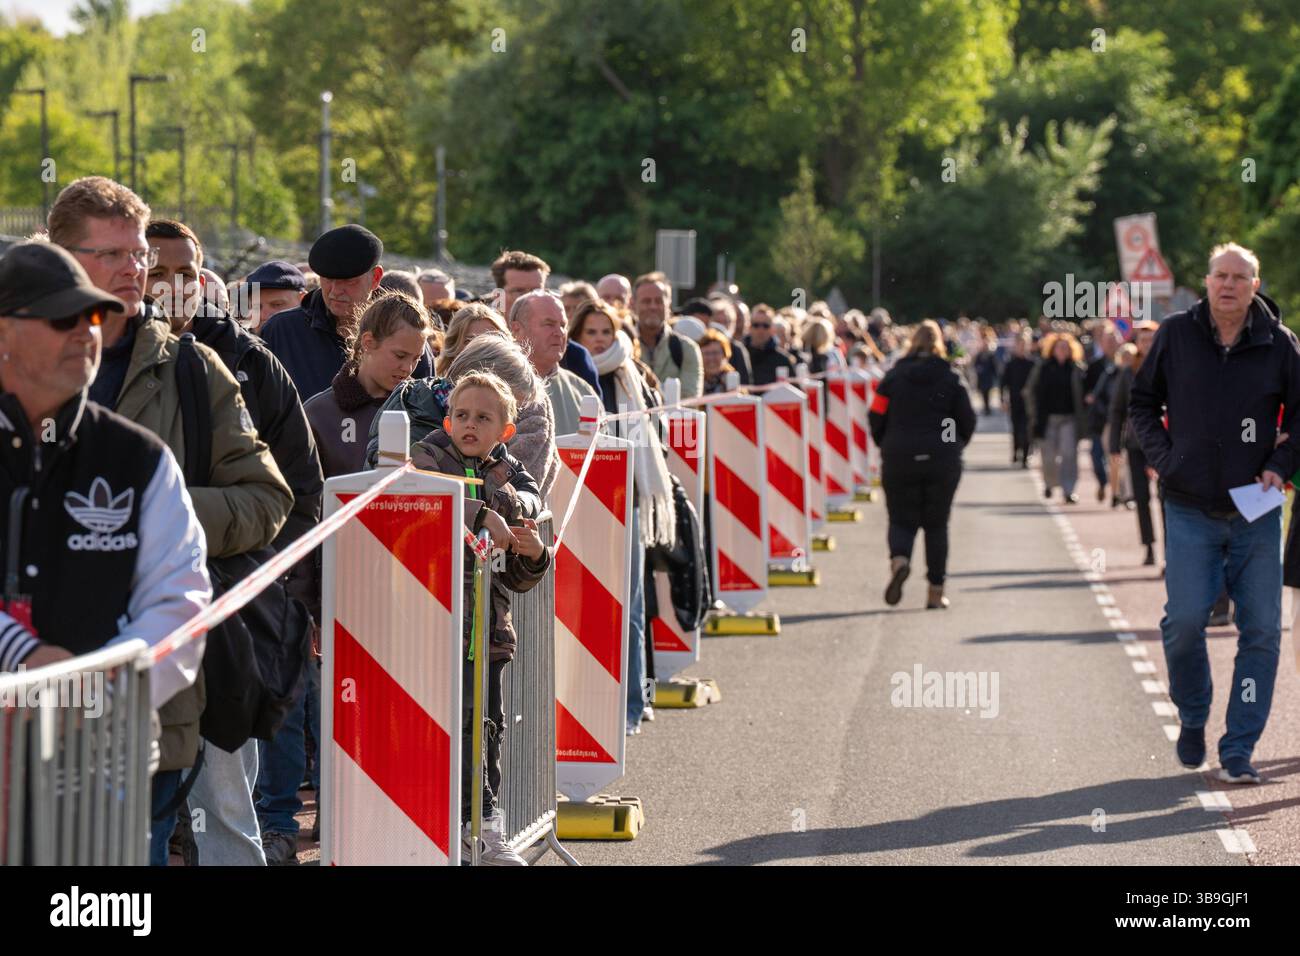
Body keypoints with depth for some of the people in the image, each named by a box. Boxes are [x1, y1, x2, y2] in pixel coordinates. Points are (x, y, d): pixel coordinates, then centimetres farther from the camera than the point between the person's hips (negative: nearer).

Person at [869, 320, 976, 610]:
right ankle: (936, 591, 8)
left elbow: (876, 417, -1)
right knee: (936, 524, 9)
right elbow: (967, 420, 2)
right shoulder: (951, 379, 0)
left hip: (899, 458, 0)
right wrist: (953, 446, 19)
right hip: (942, 462, 0)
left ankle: (899, 559, -25)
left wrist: (886, 446, 16)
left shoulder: (894, 376, 1)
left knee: (902, 519, 7)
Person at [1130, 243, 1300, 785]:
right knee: (1184, 622, -7)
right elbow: (1143, 402, 12)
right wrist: (1162, 456, 0)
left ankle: (1238, 750, 4)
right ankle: (1192, 719, 20)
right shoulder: (1176, 335, 1)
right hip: (1190, 510, 0)